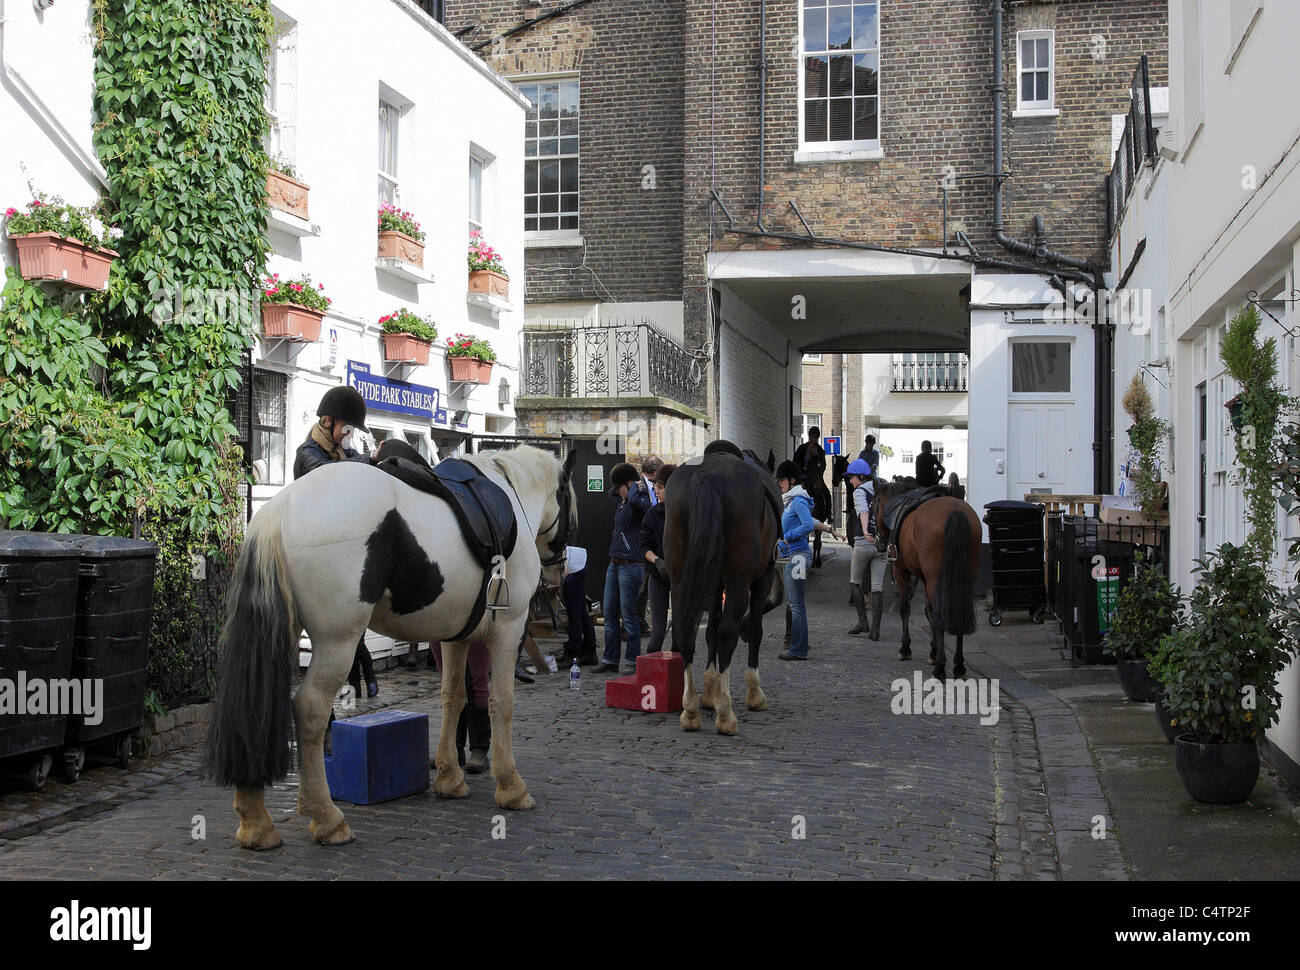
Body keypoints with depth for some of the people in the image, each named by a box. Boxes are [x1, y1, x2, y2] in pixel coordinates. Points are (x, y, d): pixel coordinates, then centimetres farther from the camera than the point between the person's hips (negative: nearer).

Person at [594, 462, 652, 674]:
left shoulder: (641, 502, -12)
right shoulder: (622, 502, 14)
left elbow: (634, 500, -37)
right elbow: (610, 494, 36)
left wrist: (636, 487, -16)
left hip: (631, 565, -9)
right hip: (614, 564, 9)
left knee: (629, 616, -4)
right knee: (610, 614, 11)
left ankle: (633, 662, 4)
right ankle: (610, 660, 18)